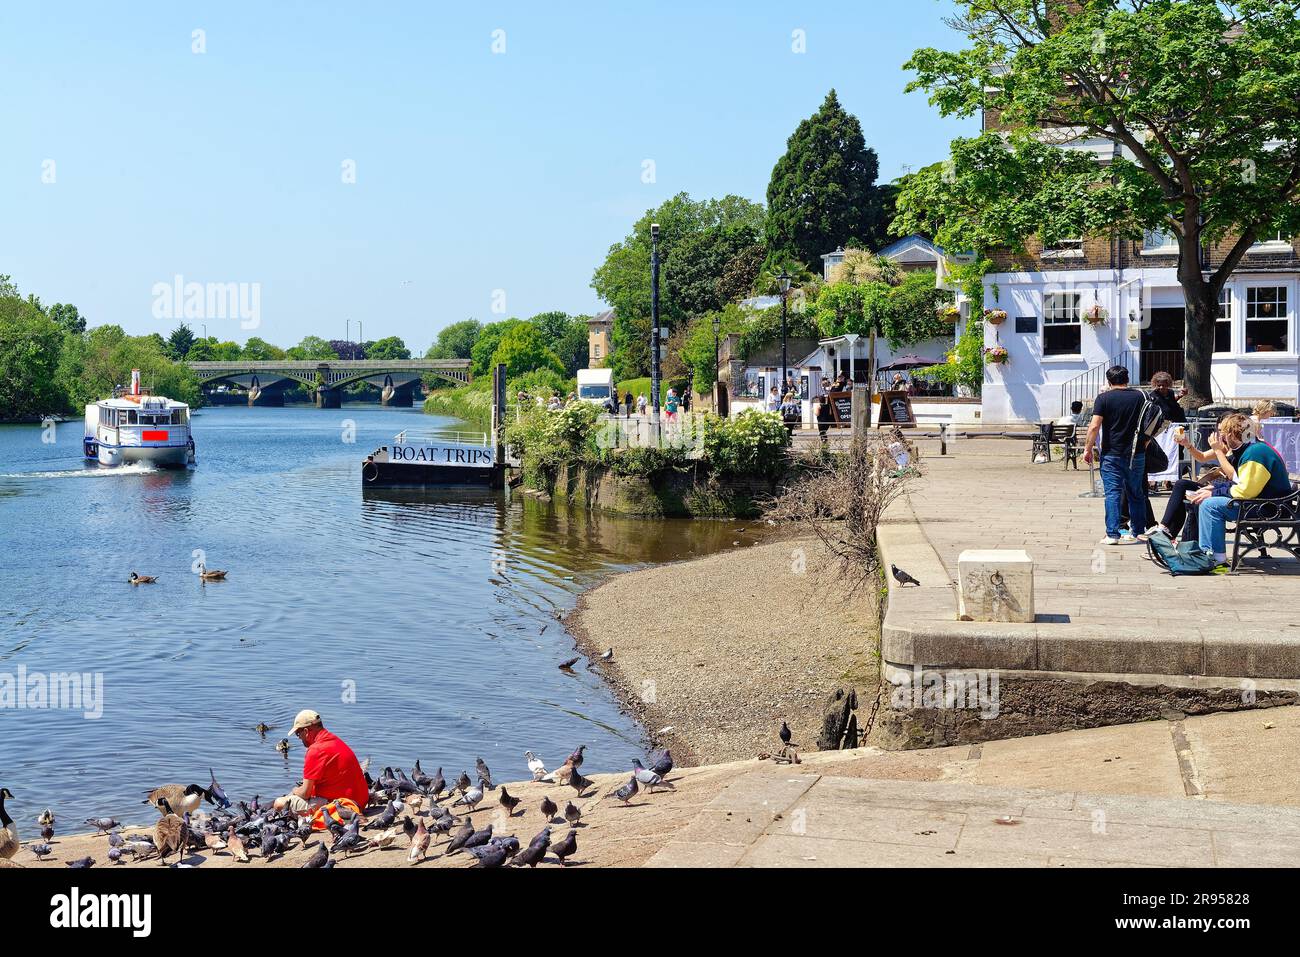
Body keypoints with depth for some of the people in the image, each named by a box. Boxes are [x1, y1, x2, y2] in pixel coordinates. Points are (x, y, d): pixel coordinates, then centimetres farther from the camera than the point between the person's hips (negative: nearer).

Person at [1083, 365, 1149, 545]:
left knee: (1113, 493, -3)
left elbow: (1095, 426, -13)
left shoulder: (1104, 398, -7)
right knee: (1136, 494, 12)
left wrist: (1088, 448, -4)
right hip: (1136, 454, 3)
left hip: (1112, 454, -3)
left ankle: (1112, 534, -8)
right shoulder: (1139, 396, 6)